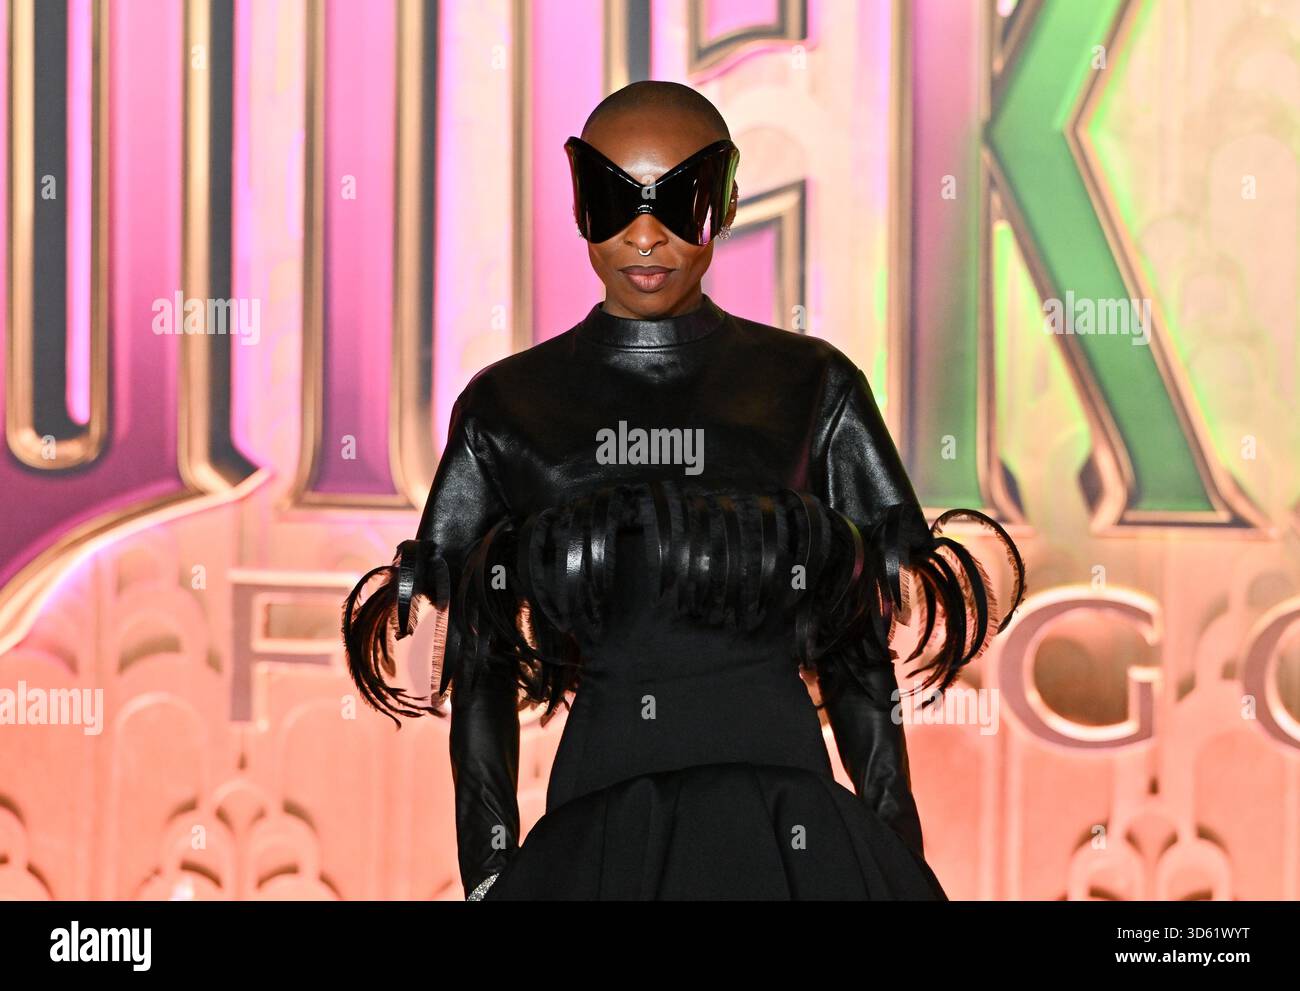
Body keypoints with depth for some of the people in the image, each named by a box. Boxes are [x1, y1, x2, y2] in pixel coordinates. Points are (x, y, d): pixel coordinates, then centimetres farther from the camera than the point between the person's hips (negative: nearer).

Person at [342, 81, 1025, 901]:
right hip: (596, 832, 0)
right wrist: (487, 879, 3)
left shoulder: (812, 388, 3)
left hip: (787, 834, 0)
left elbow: (863, 660, 5)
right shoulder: (507, 407, 4)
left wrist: (898, 864, 3)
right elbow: (479, 677, 6)